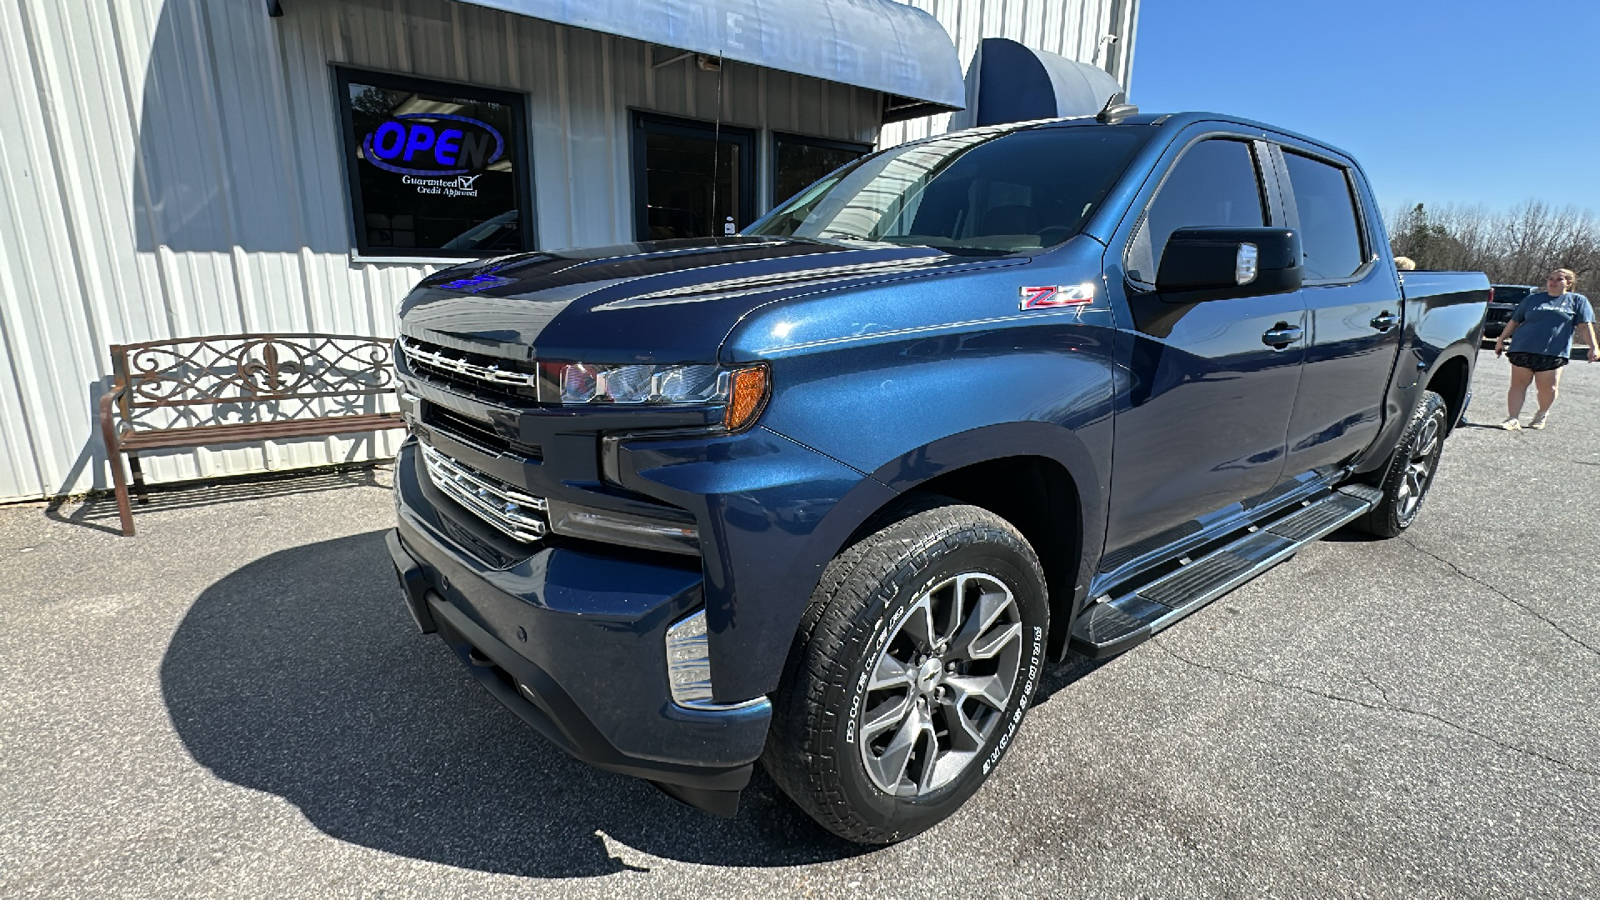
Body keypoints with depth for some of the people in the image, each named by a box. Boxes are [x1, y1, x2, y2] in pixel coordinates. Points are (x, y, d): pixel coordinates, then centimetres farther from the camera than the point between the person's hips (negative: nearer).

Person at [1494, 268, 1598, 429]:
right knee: (1518, 384, -1)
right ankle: (1513, 419, -1)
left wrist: (1594, 347, -4)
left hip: (1553, 352, -1)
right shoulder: (1532, 299, 13)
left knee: (1548, 388, -1)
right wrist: (1501, 340, 13)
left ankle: (1542, 414, 24)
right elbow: (1514, 321, 17)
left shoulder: (1577, 300, 11)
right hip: (1523, 348, 1)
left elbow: (1586, 325, 4)